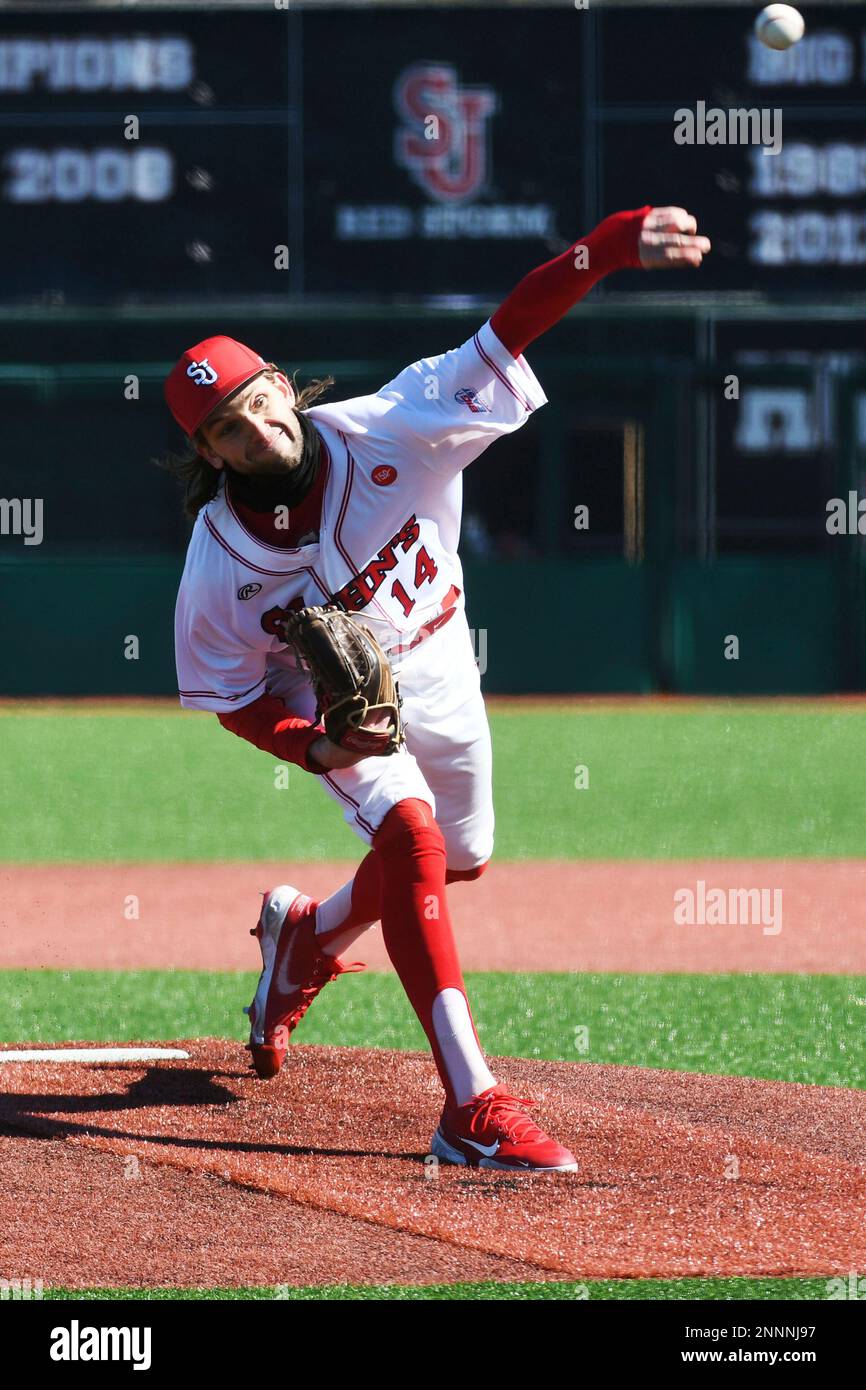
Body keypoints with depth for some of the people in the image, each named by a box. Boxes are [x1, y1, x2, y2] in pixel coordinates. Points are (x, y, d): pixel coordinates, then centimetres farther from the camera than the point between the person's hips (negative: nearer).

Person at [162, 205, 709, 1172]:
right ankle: (471, 1110, -31)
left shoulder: (386, 432, -30)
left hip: (435, 667, 4)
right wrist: (315, 747, -33)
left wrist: (607, 248, -55)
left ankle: (305, 935, 51)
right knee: (412, 839, -27)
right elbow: (231, 695, -13)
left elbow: (506, 332, -40)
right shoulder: (220, 559, -28)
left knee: (461, 861, 19)